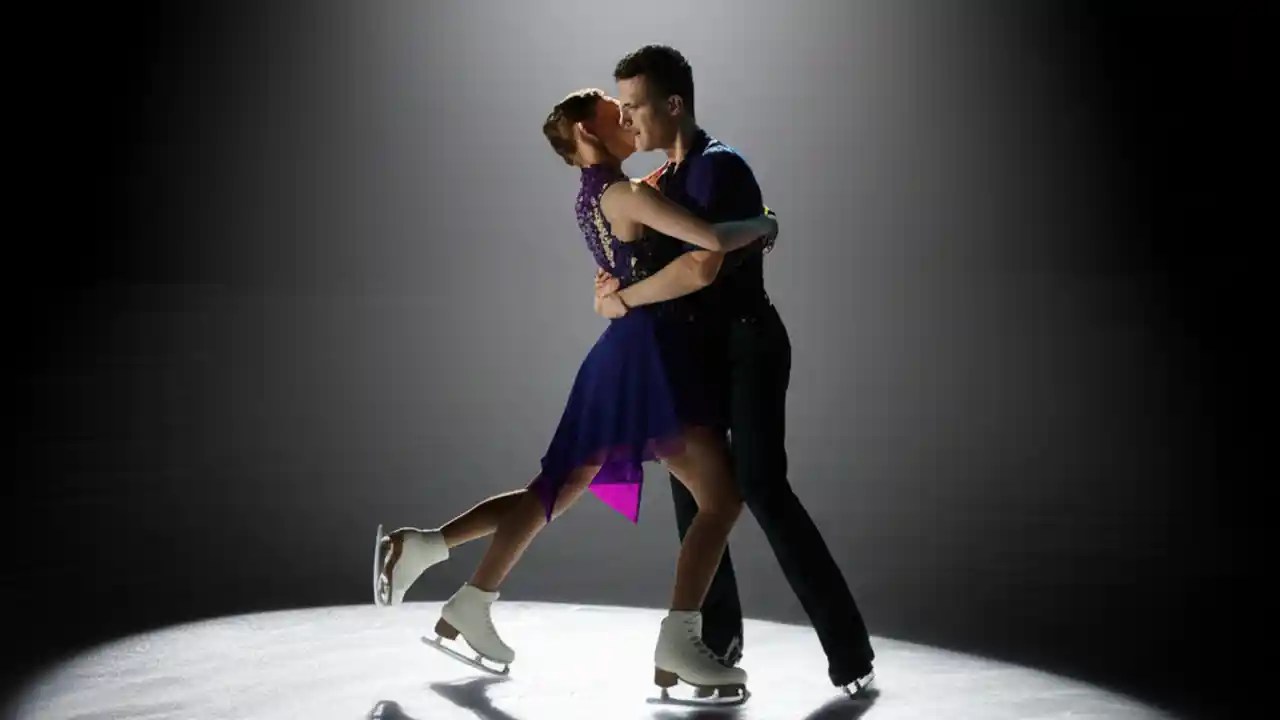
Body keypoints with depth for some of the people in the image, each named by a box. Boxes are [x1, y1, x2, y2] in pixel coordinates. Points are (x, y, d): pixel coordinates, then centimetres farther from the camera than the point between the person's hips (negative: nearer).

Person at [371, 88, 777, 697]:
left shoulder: (596, 194, 16)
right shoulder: (622, 193, -11)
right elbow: (714, 240, -21)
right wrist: (762, 224, -3)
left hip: (622, 354, 9)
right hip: (647, 349, -9)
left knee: (556, 490, 15)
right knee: (721, 497, -11)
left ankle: (423, 547, 14)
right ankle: (678, 646, -17)